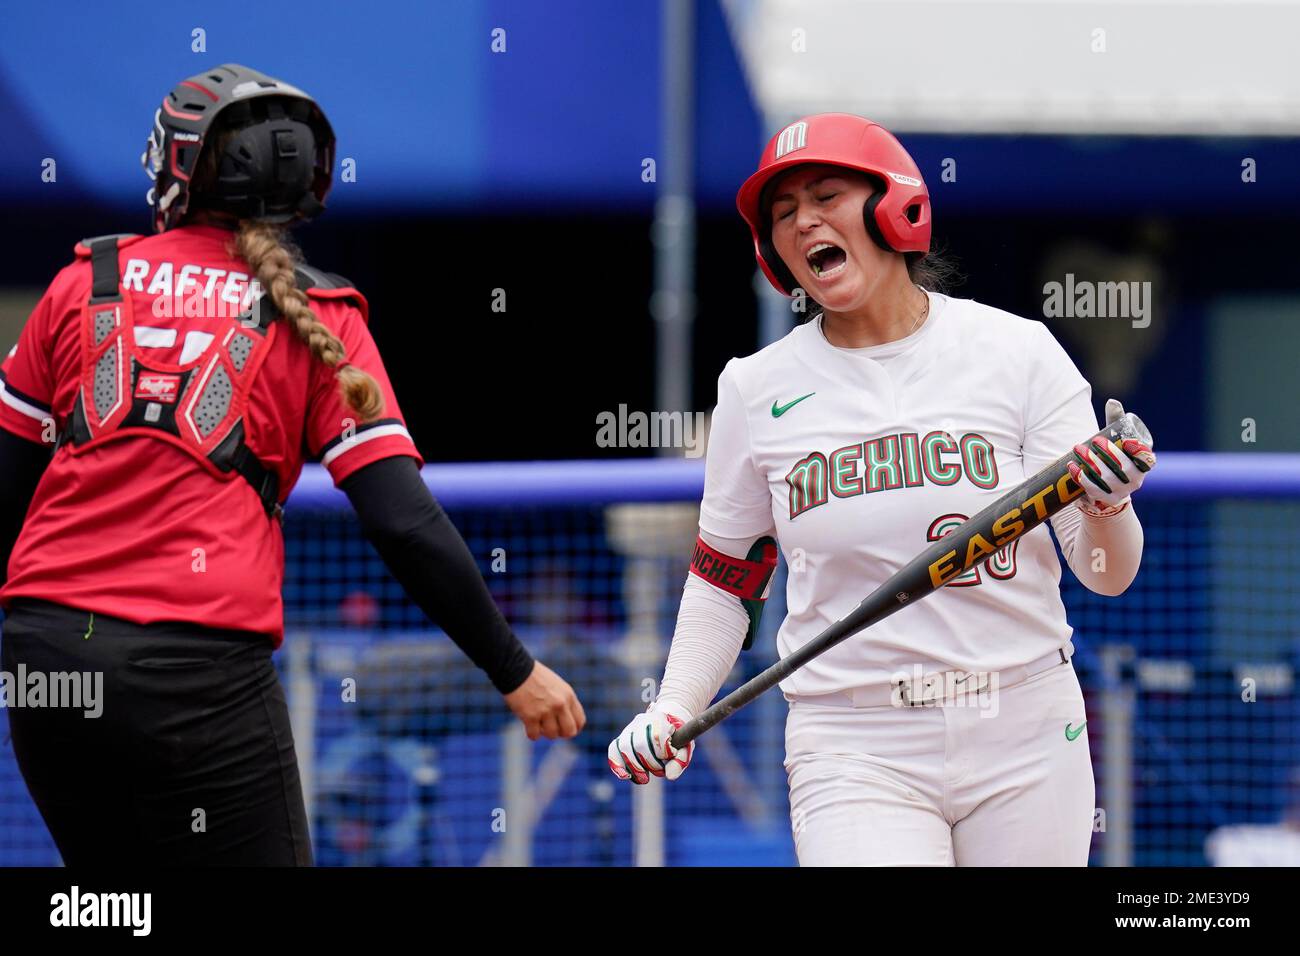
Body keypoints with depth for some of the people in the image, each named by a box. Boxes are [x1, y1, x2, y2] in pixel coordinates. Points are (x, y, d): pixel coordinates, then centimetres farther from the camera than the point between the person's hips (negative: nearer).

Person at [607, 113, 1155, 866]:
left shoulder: (1015, 351, -1)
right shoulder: (757, 392, 4)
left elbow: (1106, 575, -1)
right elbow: (725, 579, 16)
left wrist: (1108, 506, -23)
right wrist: (673, 712, 2)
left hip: (1024, 743, 0)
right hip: (855, 755, 0)